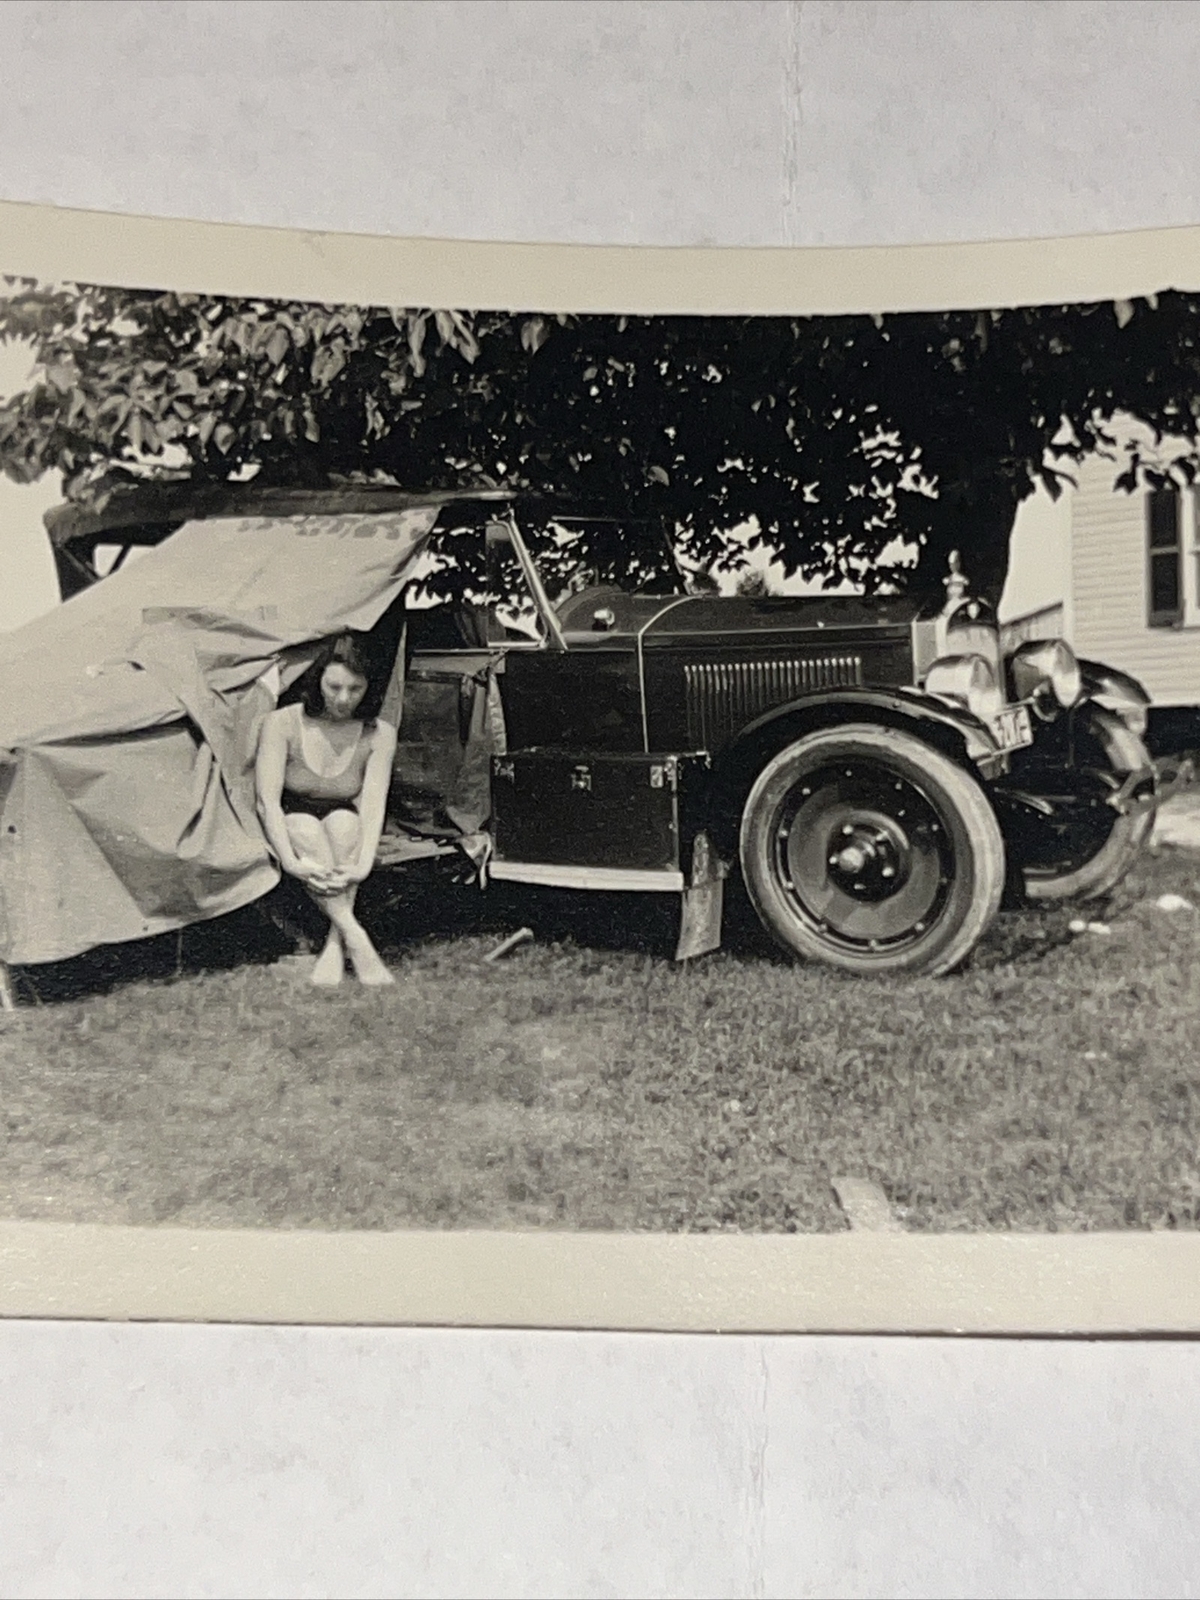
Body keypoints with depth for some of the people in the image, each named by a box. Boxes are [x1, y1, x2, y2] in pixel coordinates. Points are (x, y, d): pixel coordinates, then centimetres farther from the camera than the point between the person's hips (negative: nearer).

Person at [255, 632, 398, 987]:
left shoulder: (379, 734, -7)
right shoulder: (282, 723, -11)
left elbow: (374, 804, -18)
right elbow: (267, 801, -17)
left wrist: (363, 865, -35)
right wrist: (291, 861, -32)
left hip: (346, 828, 1)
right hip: (293, 829, -1)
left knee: (343, 822, -32)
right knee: (305, 828, -34)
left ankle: (335, 945, -34)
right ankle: (356, 940, -40)